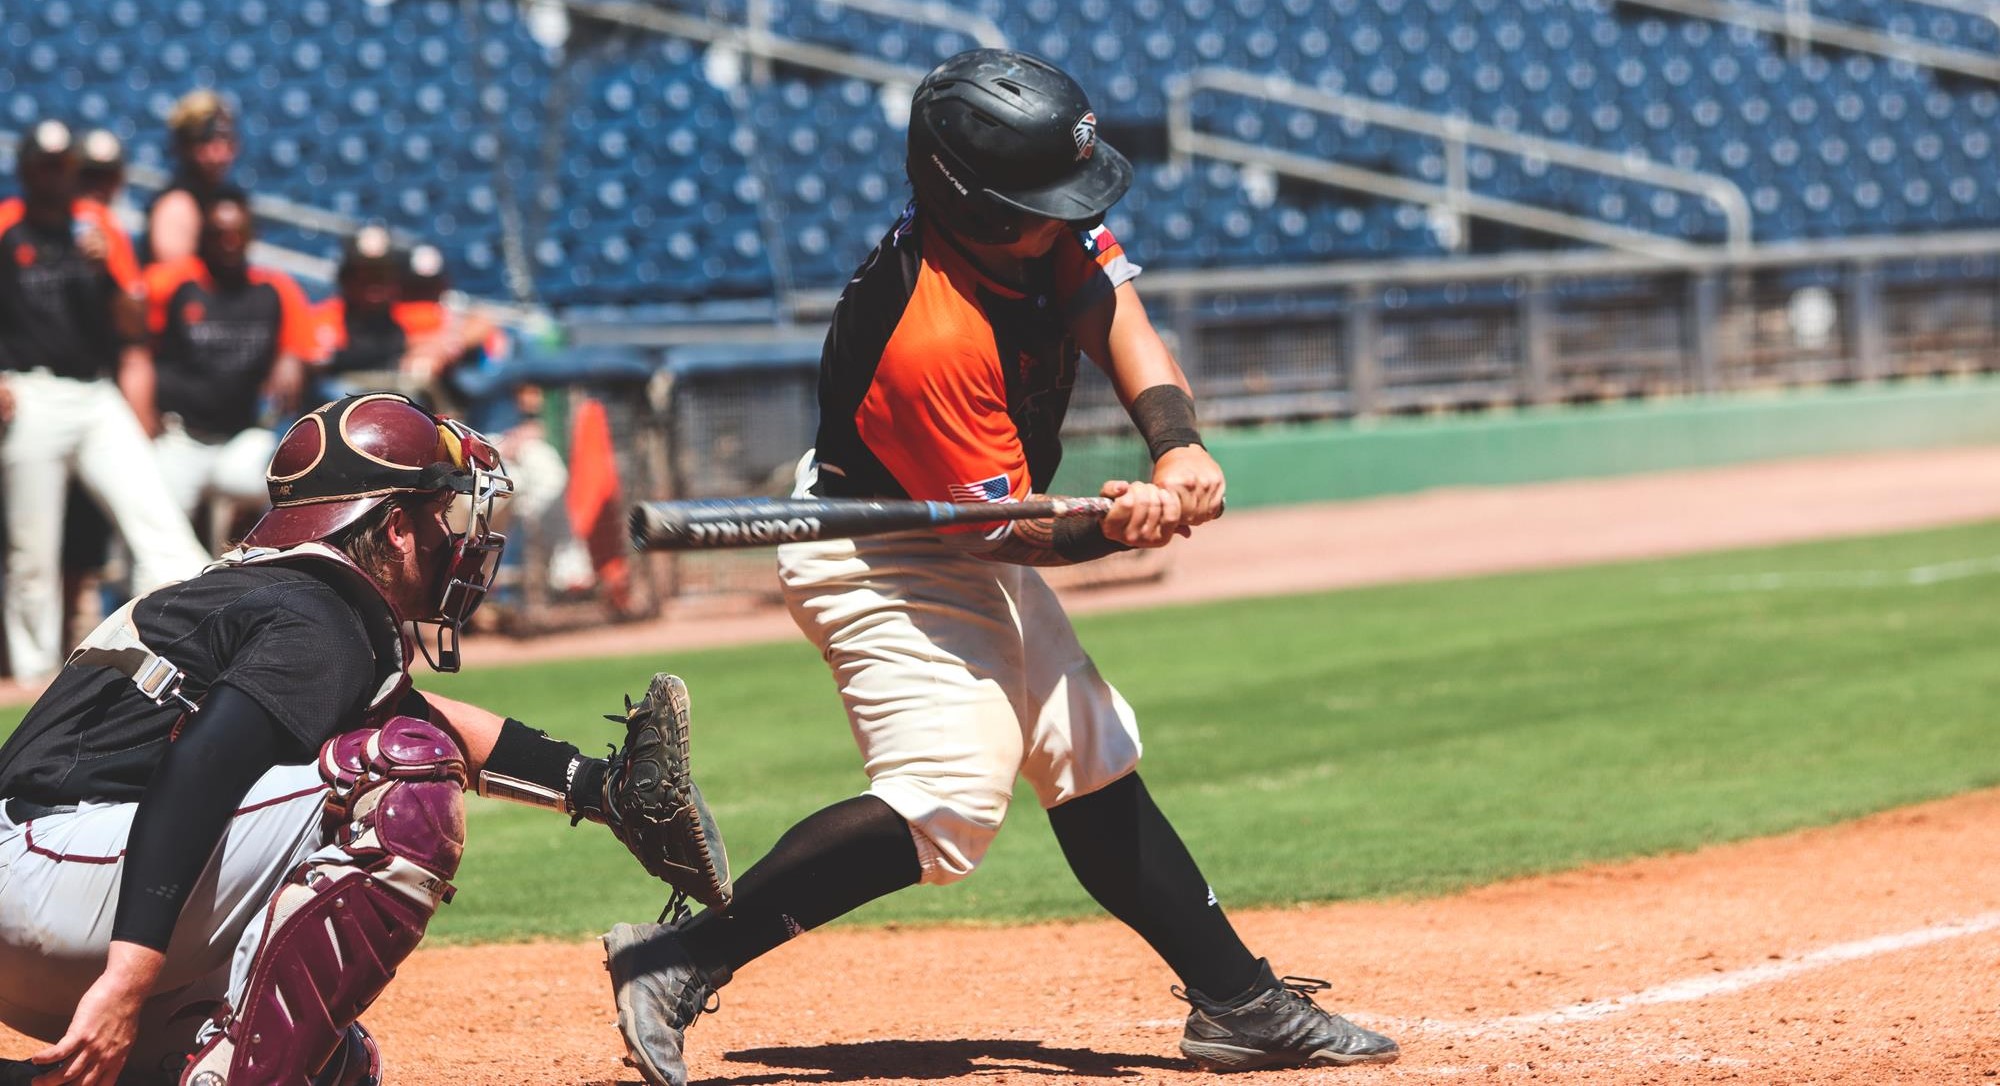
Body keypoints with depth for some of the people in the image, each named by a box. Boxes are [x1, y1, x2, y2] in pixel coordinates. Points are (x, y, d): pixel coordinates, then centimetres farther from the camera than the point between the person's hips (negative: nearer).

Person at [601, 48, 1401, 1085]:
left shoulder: (1051, 228, -11)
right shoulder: (930, 339, -34)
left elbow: (1122, 329, -14)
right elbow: (1010, 527, -27)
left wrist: (1178, 452, -32)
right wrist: (1112, 526, -45)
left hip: (964, 550, 10)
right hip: (879, 561, -10)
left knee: (1090, 759, 14)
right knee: (948, 803, -23)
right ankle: (683, 958, -20)